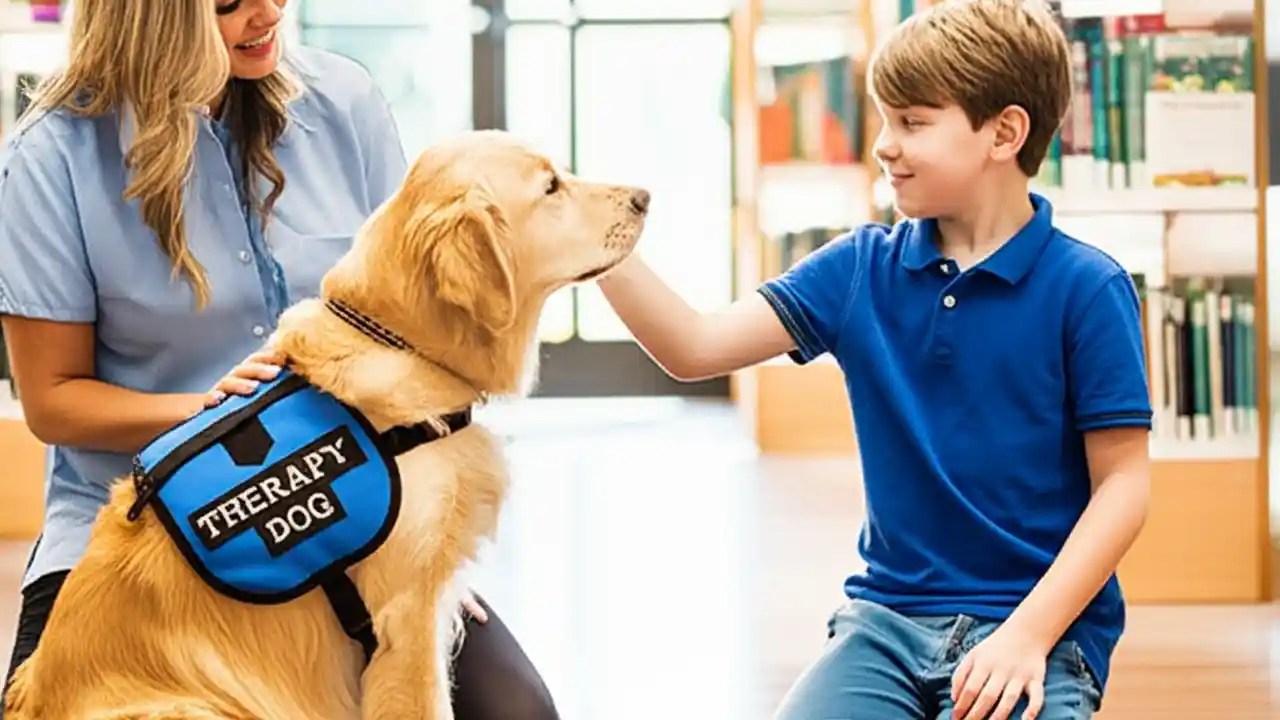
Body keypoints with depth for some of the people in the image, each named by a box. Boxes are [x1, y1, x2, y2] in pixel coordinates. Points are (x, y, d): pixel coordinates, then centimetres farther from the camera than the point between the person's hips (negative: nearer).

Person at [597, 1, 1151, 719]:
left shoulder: (1086, 288, -7)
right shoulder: (861, 268, 5)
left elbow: (1123, 484, -6)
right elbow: (695, 347, 0)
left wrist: (1028, 633, -16)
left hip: (1039, 628, -3)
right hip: (887, 616, 4)